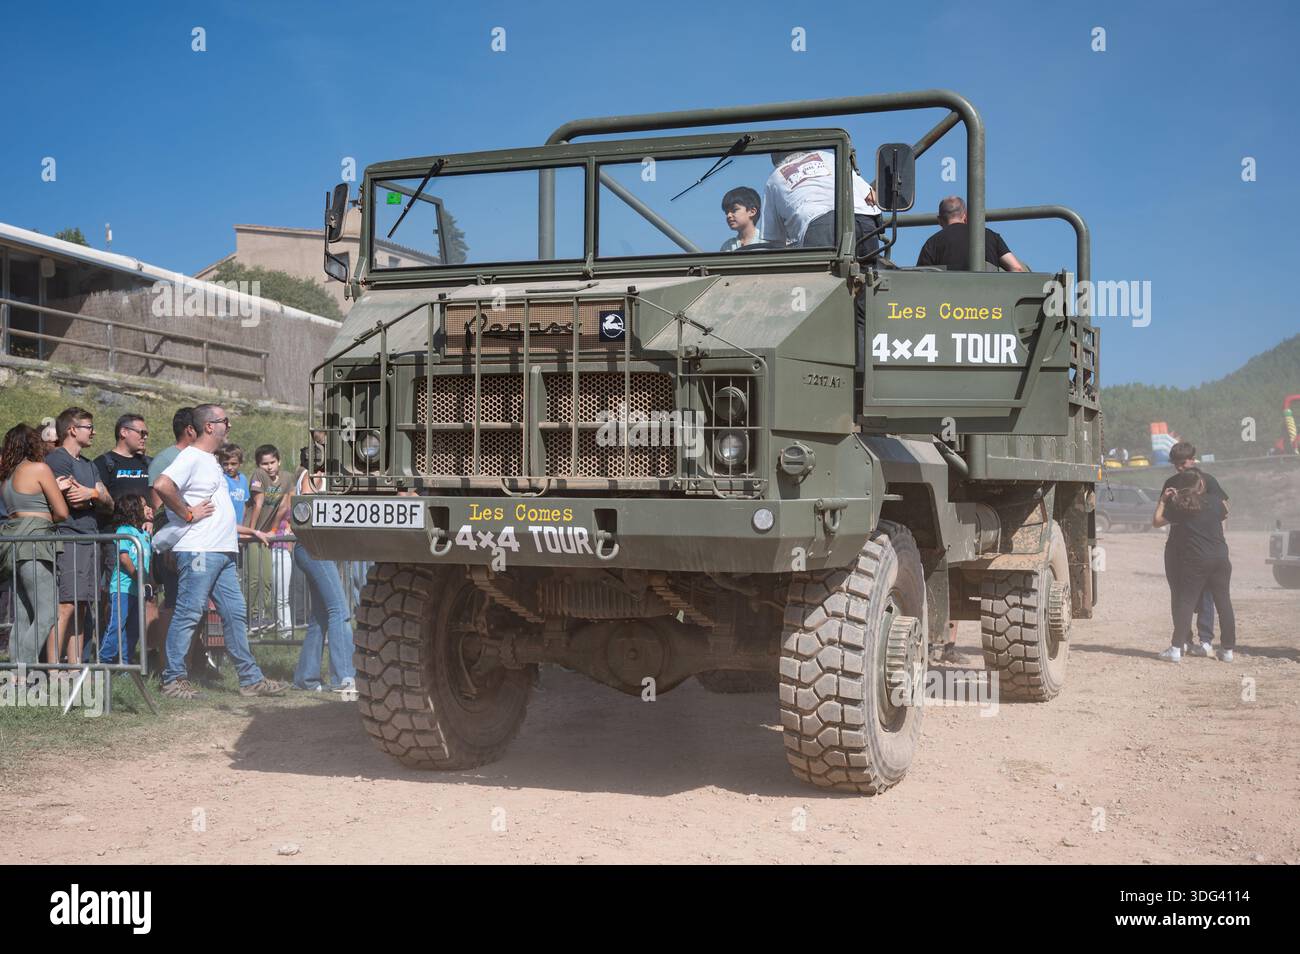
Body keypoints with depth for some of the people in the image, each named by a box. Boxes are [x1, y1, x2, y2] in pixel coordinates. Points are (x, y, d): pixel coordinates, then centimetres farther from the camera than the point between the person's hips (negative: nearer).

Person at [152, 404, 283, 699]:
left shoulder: (211, 461, 20)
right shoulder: (191, 457, -10)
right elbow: (161, 485, -26)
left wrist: (251, 531, 21)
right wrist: (188, 514, -18)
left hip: (222, 552, 10)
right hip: (198, 552, -10)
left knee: (235, 613, 9)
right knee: (188, 615, -5)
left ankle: (250, 678, 13)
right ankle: (173, 679, 2)